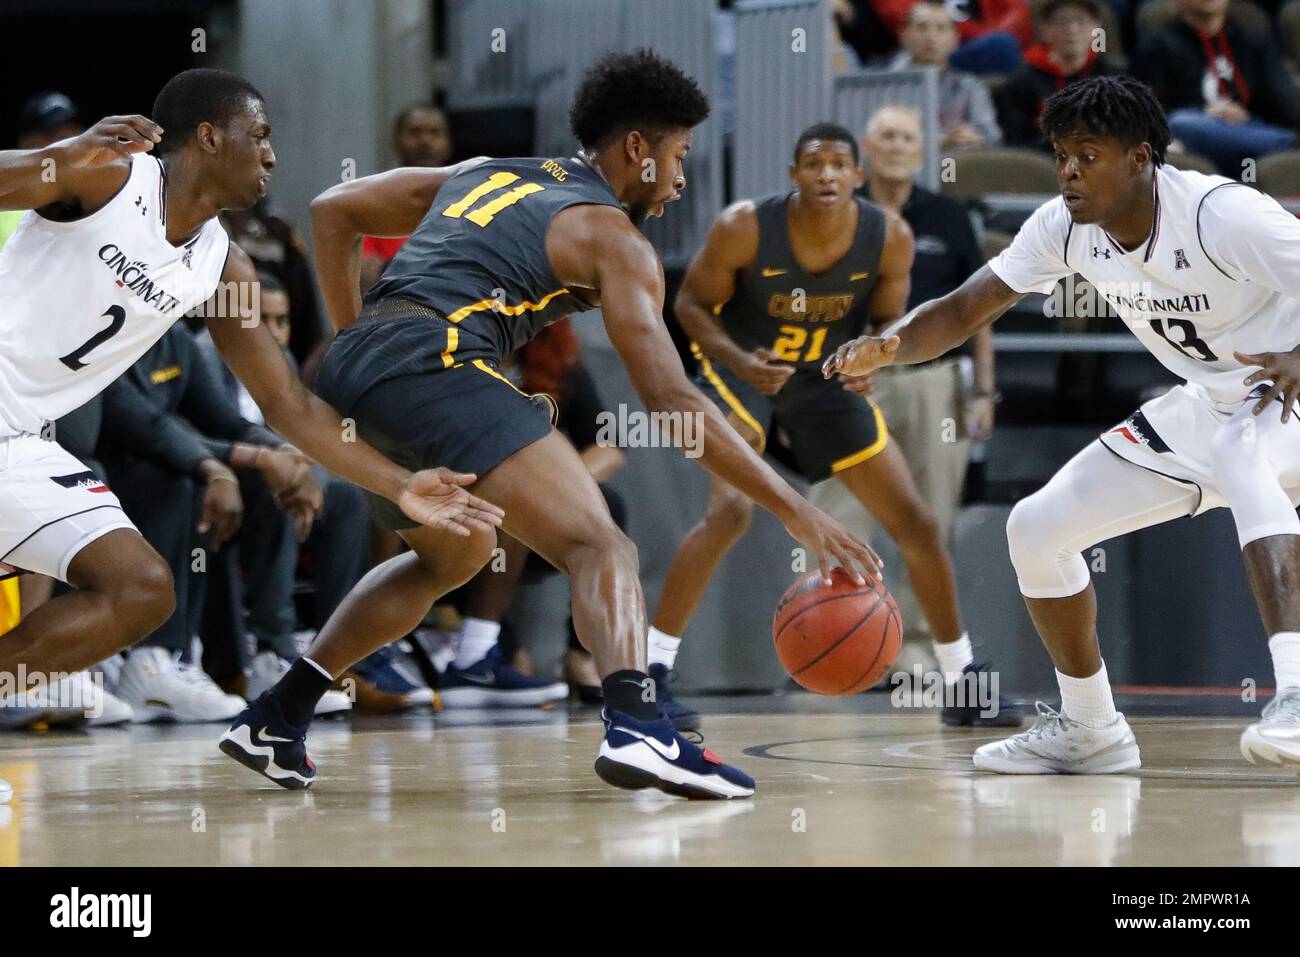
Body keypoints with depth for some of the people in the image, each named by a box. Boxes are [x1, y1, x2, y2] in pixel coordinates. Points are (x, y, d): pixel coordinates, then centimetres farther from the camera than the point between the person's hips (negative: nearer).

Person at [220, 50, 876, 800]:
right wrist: (795, 511, -3)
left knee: (457, 554, 31)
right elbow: (671, 400, -3)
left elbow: (333, 210, 30)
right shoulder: (612, 238, 7)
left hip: (349, 372, 8)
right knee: (600, 548, -12)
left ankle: (275, 721, 32)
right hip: (432, 364, -8)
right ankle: (639, 729, -40)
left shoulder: (485, 173, 29)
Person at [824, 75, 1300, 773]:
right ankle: (1089, 729, 21)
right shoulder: (1065, 227, -7)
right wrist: (889, 346, -28)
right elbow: (965, 308, -7)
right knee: (1036, 529, 3)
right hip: (1203, 404, 8)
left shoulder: (1222, 214, -27)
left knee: (1240, 457, -44)